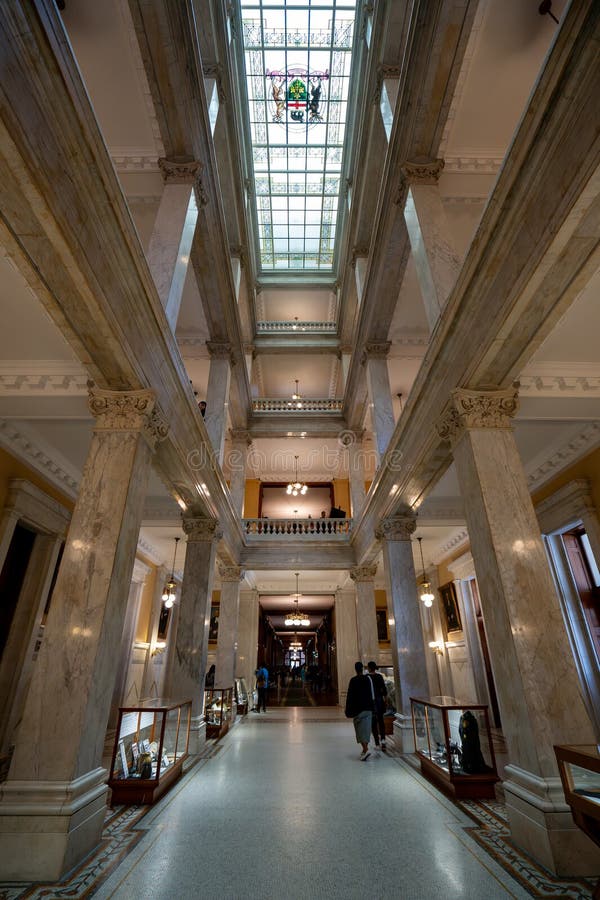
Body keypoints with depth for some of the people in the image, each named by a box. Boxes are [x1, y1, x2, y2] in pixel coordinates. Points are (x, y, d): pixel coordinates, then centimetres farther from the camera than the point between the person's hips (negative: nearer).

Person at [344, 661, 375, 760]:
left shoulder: (353, 680, -11)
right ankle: (365, 749, 18)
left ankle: (365, 749, -10)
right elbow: (372, 693, 5)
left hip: (357, 707, -3)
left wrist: (348, 710, -4)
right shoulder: (368, 678, -1)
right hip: (368, 707, 3)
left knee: (360, 729, 3)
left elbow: (350, 695, -10)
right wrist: (372, 706, 16)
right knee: (366, 727, 12)